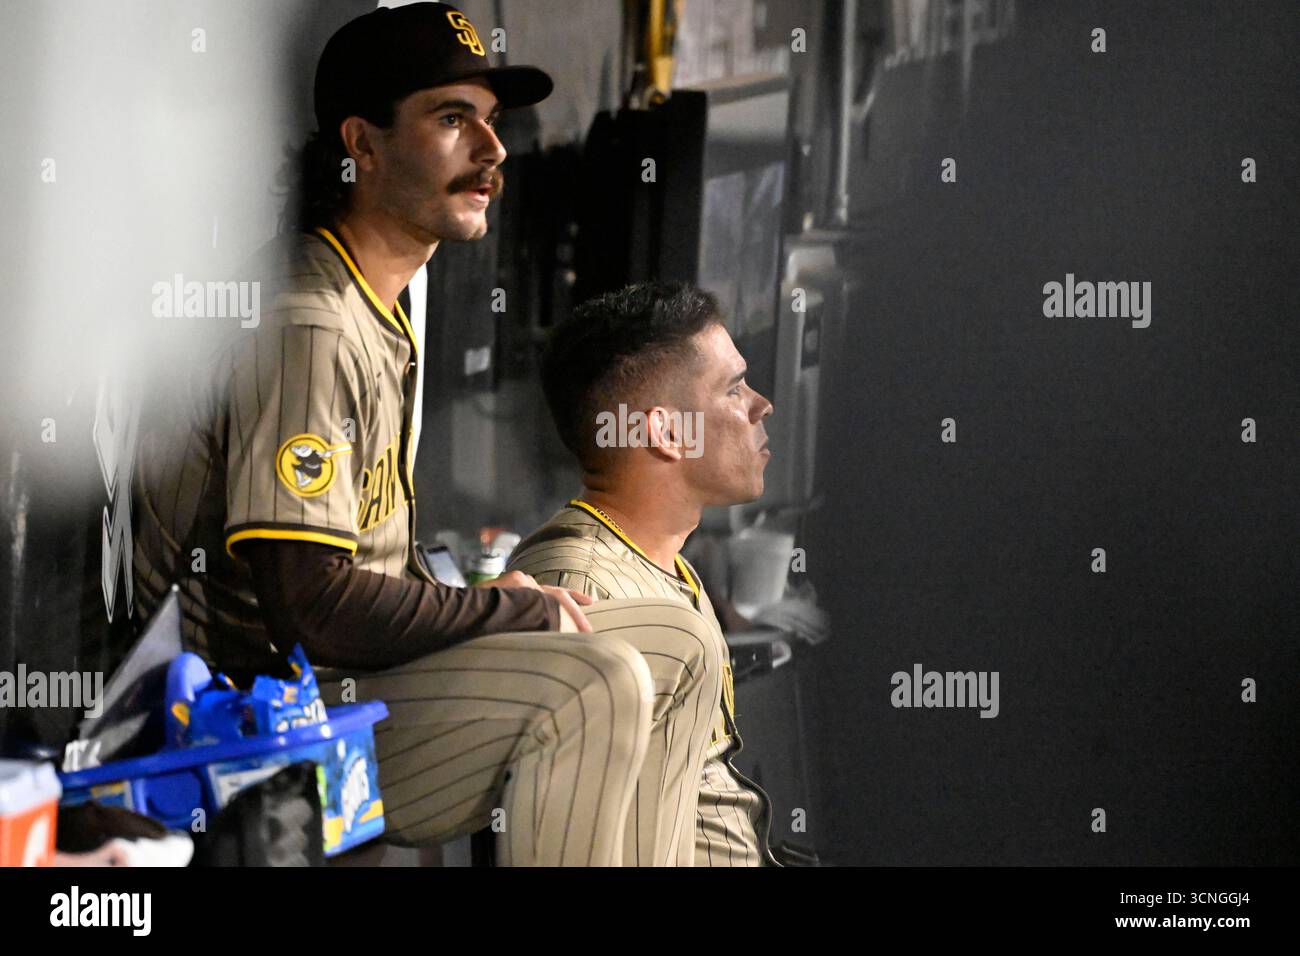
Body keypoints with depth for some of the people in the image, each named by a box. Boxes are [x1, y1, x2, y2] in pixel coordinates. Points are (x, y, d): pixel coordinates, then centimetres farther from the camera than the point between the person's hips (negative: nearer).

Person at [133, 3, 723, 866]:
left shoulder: (386, 314, 15)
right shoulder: (305, 327, -19)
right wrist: (520, 610, -14)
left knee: (682, 647, 8)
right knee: (597, 683, -28)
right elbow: (311, 609, -25)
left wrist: (492, 603, 1)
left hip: (366, 672, 10)